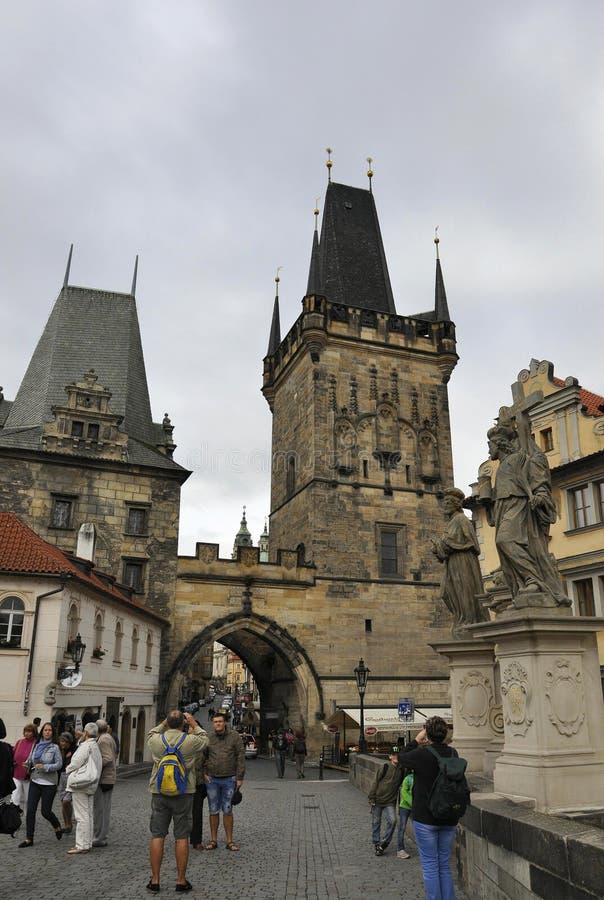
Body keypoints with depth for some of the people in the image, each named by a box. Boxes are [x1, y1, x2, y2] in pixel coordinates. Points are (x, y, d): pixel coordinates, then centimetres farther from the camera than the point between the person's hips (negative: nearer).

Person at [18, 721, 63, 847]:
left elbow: (59, 764, -9)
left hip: (49, 783, -4)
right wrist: (28, 764, -4)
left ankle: (57, 827, 31)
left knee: (46, 811, 2)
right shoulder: (36, 745, 6)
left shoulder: (54, 747, -7)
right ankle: (29, 839, 10)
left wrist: (45, 767, -20)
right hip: (35, 781, 4)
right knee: (30, 810, -1)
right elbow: (30, 759, 17)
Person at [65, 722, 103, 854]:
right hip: (90, 785, 10)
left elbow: (75, 764, -15)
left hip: (80, 784, -10)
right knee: (88, 815, 13)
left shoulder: (86, 746, -15)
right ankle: (87, 843, 19)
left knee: (82, 816, -6)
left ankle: (82, 845, -3)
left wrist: (68, 769, 4)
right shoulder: (95, 747, 14)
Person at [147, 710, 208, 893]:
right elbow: (204, 739, 10)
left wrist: (163, 723, 21)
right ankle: (181, 881, 12)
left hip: (159, 792, 2)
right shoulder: (190, 741, -12)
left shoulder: (156, 740, -7)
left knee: (157, 836, 9)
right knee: (181, 837, 6)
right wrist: (194, 723, 18)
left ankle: (154, 881, 14)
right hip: (183, 794, -2)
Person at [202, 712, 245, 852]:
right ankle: (213, 840, 17)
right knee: (213, 811, 7)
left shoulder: (235, 737, -4)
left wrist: (240, 777, -8)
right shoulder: (208, 739, 2)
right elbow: (203, 757, 14)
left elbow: (240, 757, -4)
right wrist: (204, 773, 3)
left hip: (229, 780, -2)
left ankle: (229, 841, 12)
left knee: (227, 810, 3)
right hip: (212, 780, 2)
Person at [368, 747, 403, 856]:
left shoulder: (401, 769, 1)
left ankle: (384, 843, 3)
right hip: (378, 799, -2)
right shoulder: (385, 767, -9)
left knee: (392, 820, -15)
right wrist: (371, 797, -8)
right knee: (376, 822, 7)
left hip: (390, 802, 2)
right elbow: (376, 782, -6)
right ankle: (376, 843, 26)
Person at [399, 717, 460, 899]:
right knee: (444, 864, 17)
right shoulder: (452, 754, -5)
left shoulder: (421, 754, -19)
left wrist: (416, 741, 7)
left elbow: (402, 757, -1)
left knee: (430, 865, 7)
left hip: (425, 819, -5)